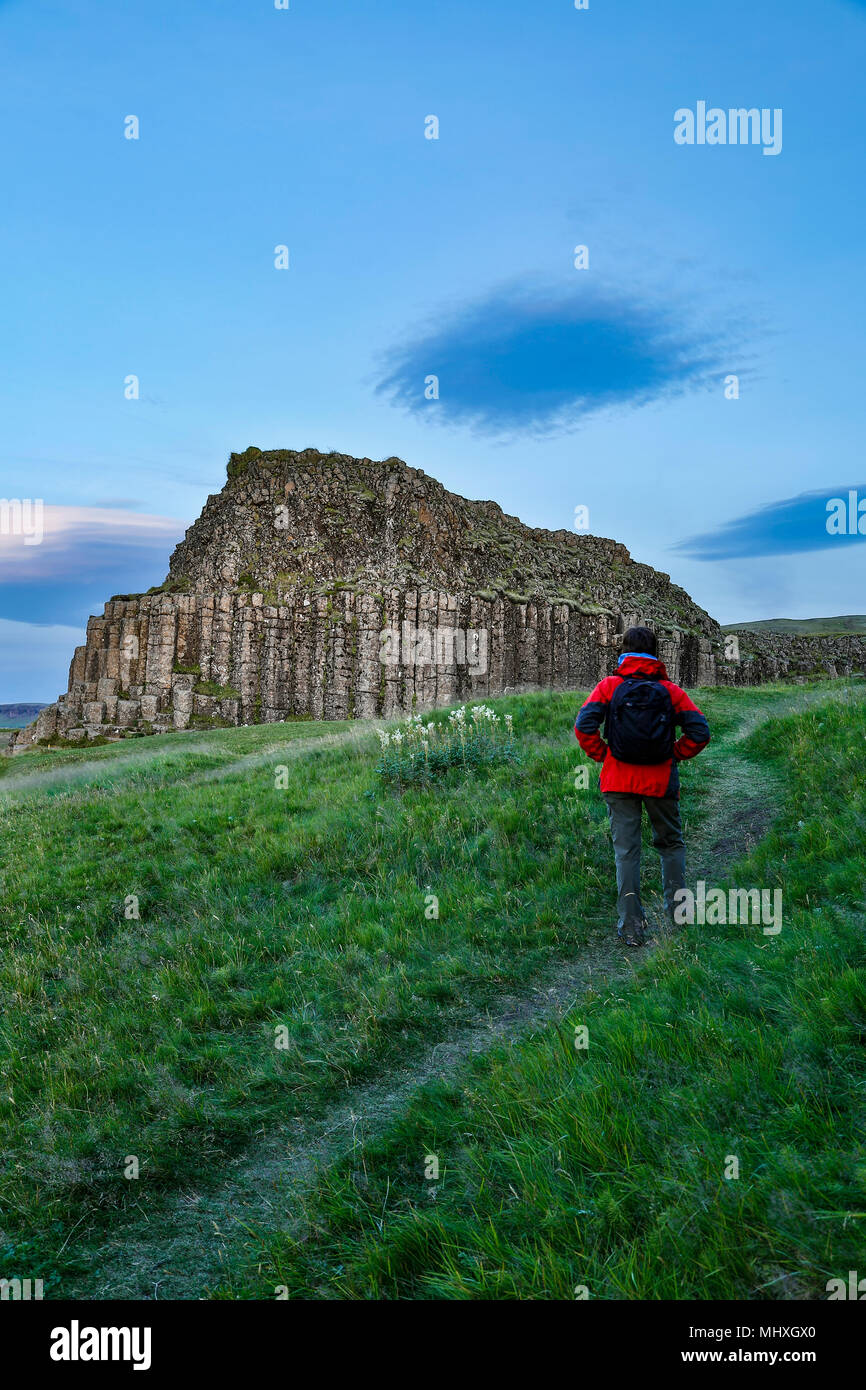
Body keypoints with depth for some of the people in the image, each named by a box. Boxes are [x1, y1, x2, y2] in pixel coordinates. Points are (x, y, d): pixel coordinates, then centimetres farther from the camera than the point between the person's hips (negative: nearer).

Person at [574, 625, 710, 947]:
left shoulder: (609, 686, -2)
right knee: (671, 843, 21)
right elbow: (700, 732, -5)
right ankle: (677, 908, 23)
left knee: (626, 850, 4)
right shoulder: (670, 690, 0)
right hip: (661, 781, 1)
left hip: (619, 780, 0)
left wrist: (602, 755, 1)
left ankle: (631, 926, 2)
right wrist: (675, 754, 8)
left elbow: (584, 726, -13)